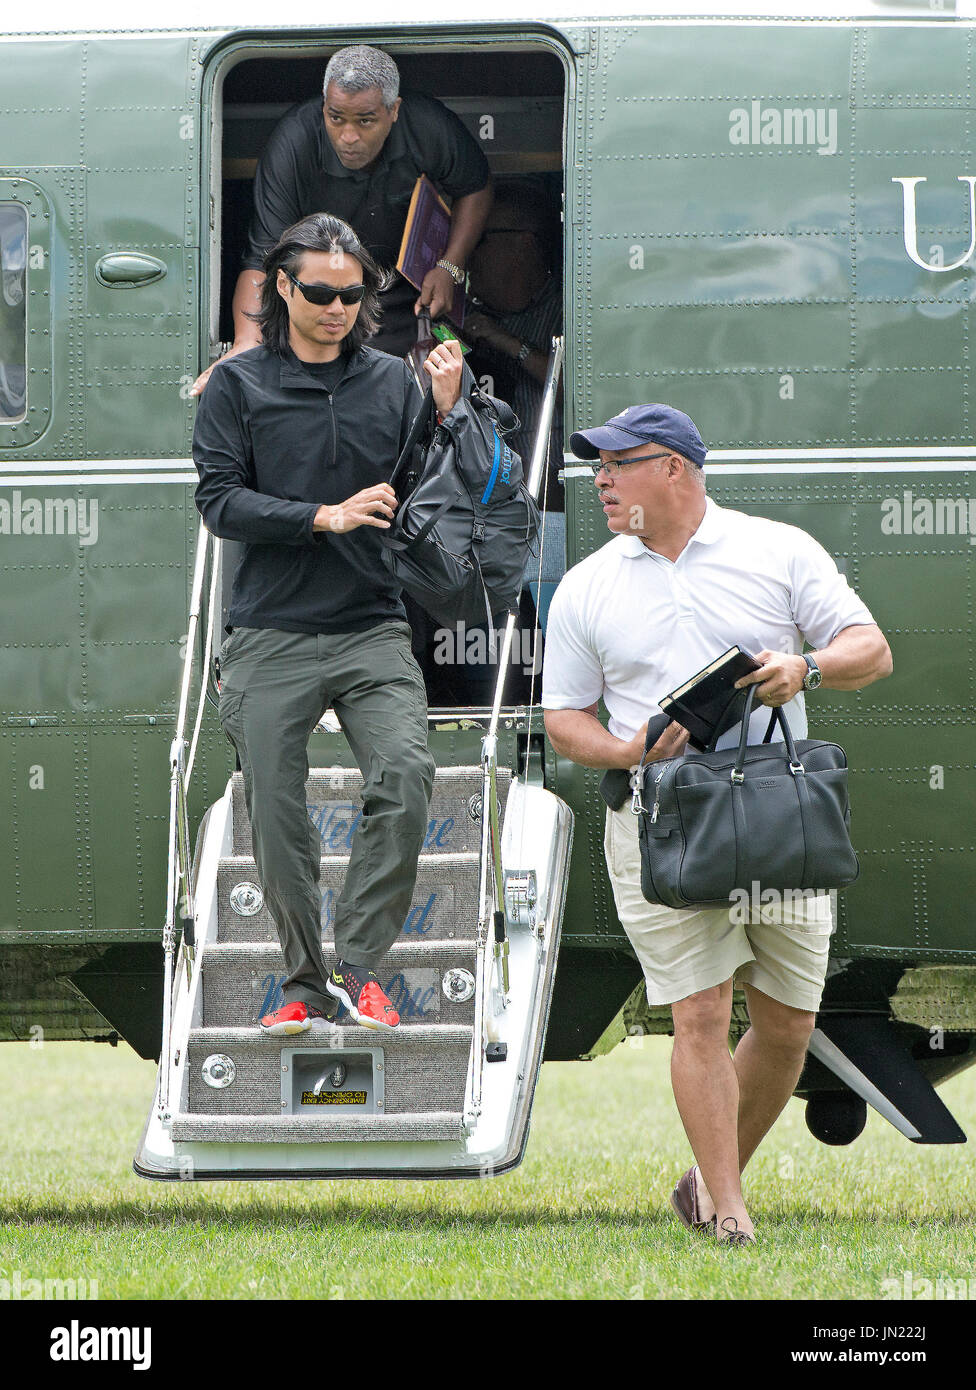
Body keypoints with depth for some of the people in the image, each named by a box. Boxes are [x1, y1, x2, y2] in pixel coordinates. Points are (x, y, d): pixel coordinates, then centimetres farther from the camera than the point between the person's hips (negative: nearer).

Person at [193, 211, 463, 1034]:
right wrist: (325, 517, -13)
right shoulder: (239, 386, 5)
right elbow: (220, 502, -3)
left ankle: (361, 966, -12)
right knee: (276, 811, -2)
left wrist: (446, 413, -2)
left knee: (406, 774, -20)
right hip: (271, 635, -1)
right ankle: (306, 984, 12)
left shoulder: (392, 382, 11)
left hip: (372, 629, 1)